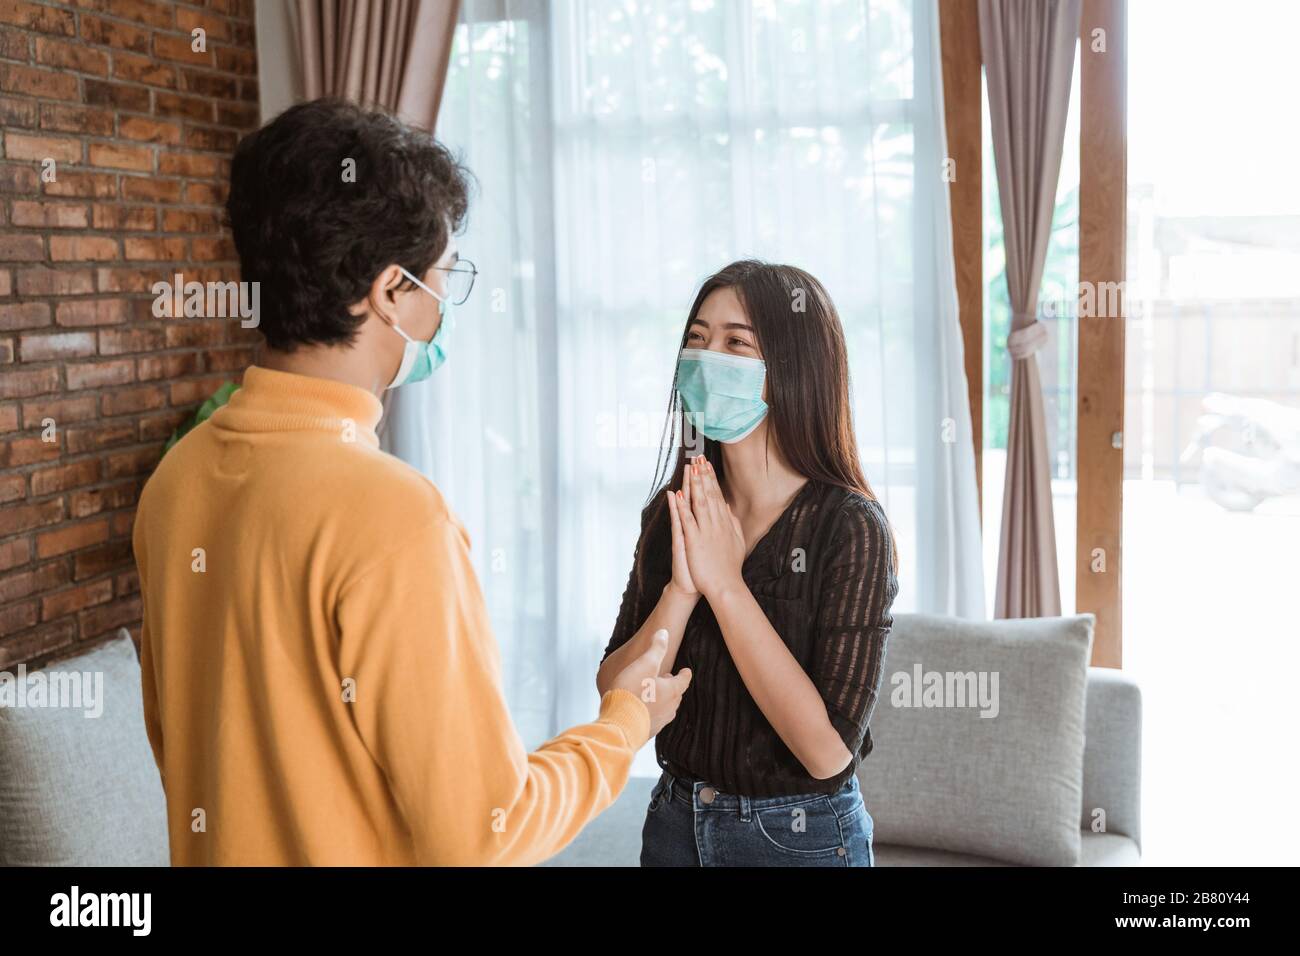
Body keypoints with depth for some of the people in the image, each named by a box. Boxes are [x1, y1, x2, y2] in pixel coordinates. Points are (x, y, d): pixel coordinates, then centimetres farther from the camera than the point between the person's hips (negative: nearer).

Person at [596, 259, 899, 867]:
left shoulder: (851, 527, -18)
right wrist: (681, 590, -23)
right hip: (675, 821, 4)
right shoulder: (672, 511, -4)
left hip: (800, 836, -4)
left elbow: (829, 750, -23)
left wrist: (725, 584, -24)